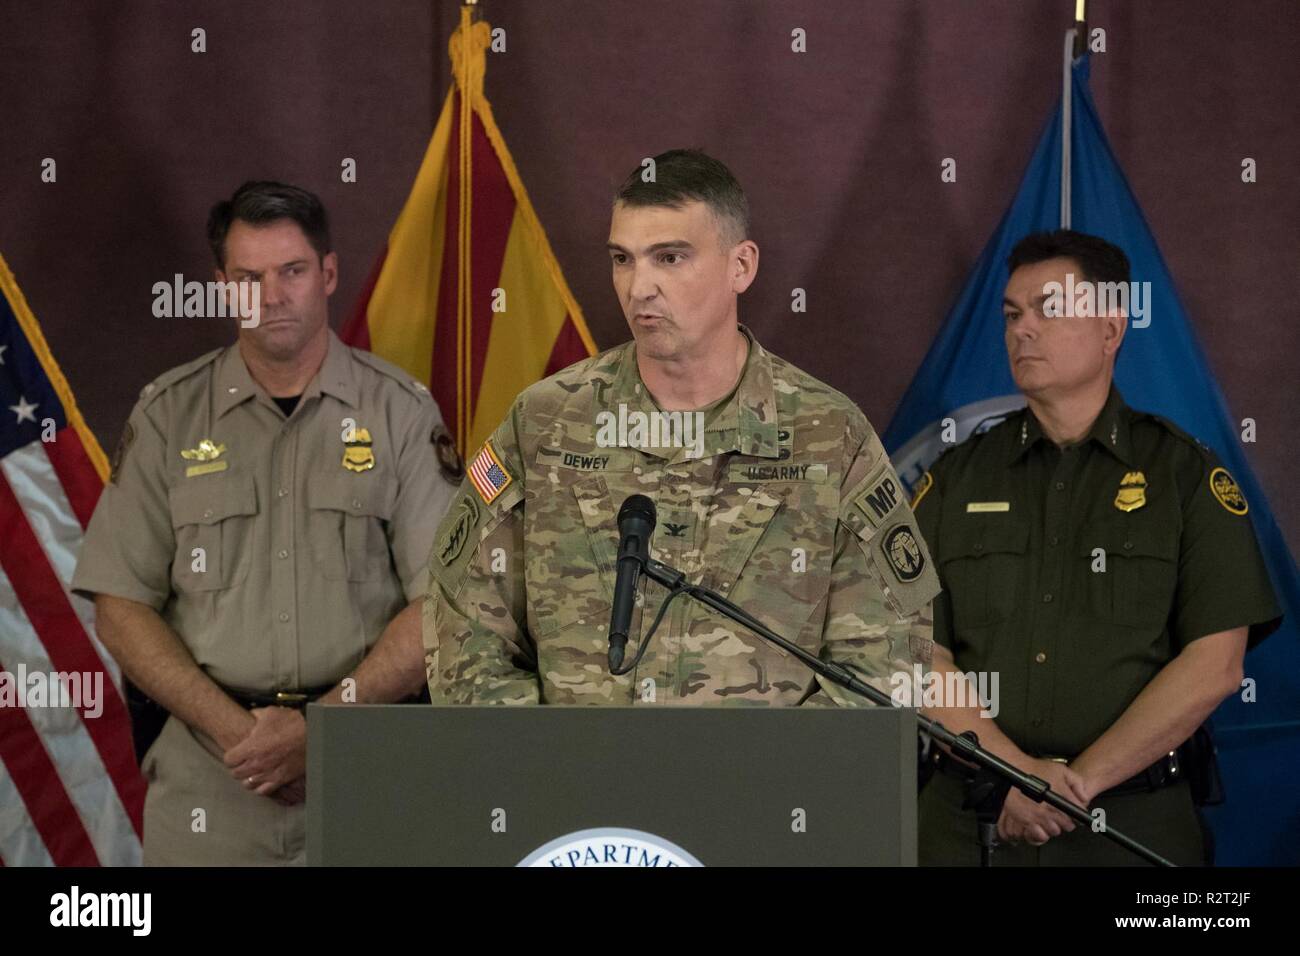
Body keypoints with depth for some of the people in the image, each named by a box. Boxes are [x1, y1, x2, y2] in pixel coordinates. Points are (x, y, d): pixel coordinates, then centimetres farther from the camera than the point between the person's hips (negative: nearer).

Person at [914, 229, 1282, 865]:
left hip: (1136, 821, -2)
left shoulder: (1186, 475, 1)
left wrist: (1079, 778, -14)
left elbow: (1214, 665, -7)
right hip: (968, 819, 2)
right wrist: (1016, 770, -15)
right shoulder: (955, 479, 7)